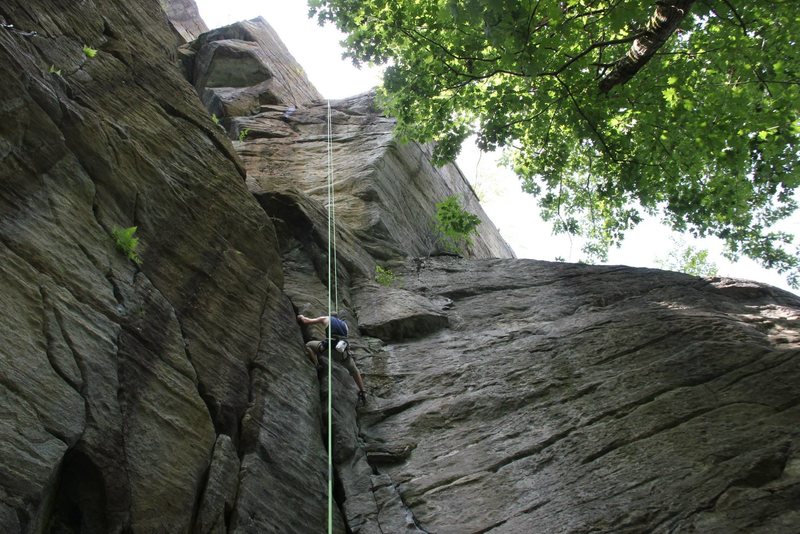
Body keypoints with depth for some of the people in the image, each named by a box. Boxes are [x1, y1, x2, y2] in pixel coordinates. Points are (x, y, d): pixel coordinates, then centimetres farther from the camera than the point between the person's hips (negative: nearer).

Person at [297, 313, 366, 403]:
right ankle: (362, 392, 23)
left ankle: (316, 366, 4)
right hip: (343, 351, 4)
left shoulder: (327, 319, 21)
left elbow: (306, 321, 23)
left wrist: (302, 317, 45)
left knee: (308, 346, 22)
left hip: (329, 347, -4)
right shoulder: (344, 324, 31)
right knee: (354, 370, 27)